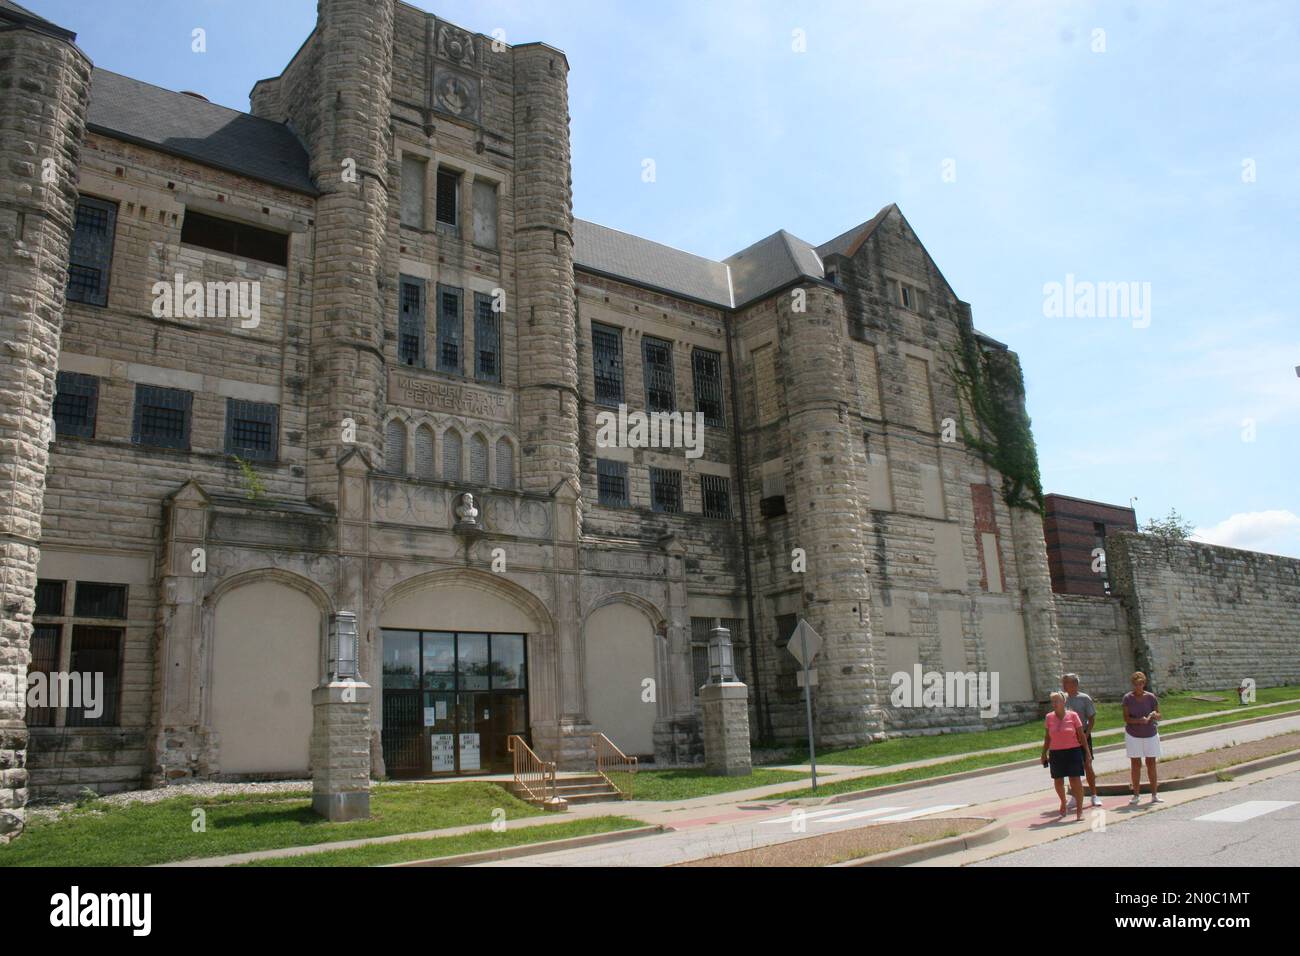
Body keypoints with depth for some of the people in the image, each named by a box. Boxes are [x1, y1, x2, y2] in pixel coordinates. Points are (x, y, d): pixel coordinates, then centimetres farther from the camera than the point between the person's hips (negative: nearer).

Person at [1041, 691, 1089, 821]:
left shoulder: (1072, 715, -5)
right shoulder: (1049, 717, 3)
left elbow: (1081, 736, 0)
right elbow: (1047, 737, 12)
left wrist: (1087, 752, -3)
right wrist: (1044, 753, 13)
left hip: (1073, 752, -3)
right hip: (1056, 754, 3)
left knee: (1075, 780, -8)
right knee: (1058, 781, 11)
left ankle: (1079, 810, 0)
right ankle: (1063, 803, 37)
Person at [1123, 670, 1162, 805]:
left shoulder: (1151, 697, -6)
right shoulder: (1127, 698, -8)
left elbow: (1159, 716, 0)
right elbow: (1126, 718, -10)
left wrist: (1154, 715, -23)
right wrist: (1139, 720, -27)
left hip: (1150, 734, 1)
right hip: (1133, 735, -1)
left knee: (1151, 764, 5)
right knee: (1135, 764, 2)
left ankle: (1154, 795, 12)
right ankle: (1136, 795, 8)